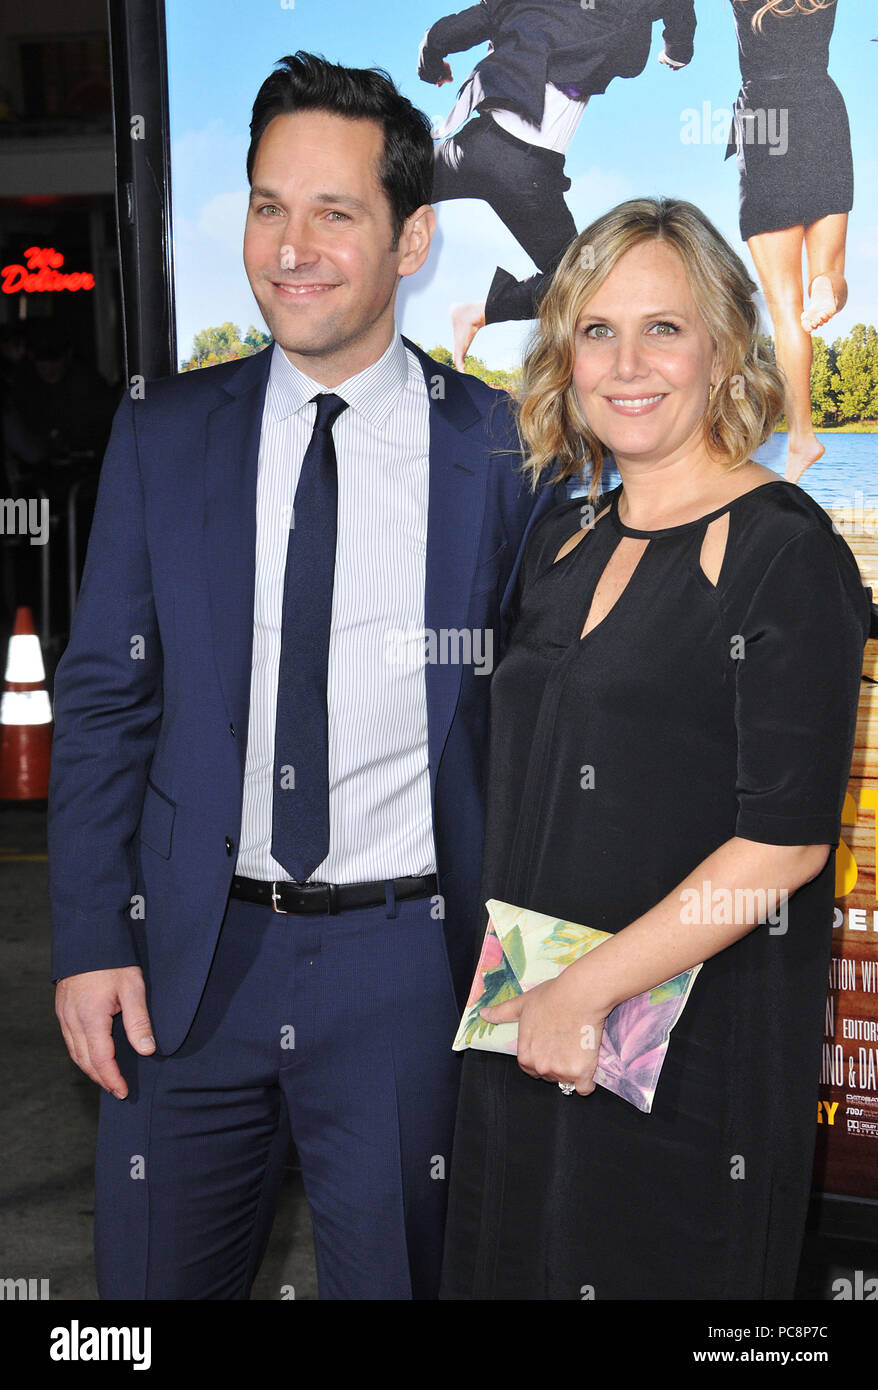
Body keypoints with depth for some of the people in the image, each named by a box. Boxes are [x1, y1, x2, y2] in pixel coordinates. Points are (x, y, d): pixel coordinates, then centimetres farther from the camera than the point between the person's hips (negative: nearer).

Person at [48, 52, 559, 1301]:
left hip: (407, 962, -1)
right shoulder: (161, 439, 3)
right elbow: (103, 699, 3)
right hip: (191, 956, 2)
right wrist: (90, 940, -2)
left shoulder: (507, 451, -3)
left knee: (393, 1271, 13)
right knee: (154, 1275, 14)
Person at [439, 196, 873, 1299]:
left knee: (655, 1264, 10)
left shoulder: (783, 552, -13)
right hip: (528, 1028, 7)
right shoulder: (560, 544, 8)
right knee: (516, 1263, 18)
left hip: (698, 1041, -6)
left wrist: (587, 990, -17)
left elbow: (785, 841, -19)